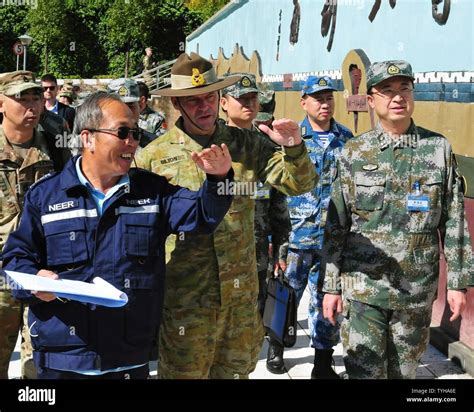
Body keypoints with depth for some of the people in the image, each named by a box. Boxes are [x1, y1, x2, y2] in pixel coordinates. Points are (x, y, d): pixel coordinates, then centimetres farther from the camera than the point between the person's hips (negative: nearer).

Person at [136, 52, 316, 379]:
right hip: (184, 298, -2)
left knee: (236, 370, 19)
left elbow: (299, 183, -1)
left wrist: (293, 149, -21)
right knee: (185, 371, 9)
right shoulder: (154, 156, -3)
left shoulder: (246, 145, 3)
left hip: (241, 292, 3)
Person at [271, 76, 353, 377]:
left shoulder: (347, 139, 5)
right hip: (296, 232, -1)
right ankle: (277, 345, 34)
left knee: (326, 300, 9)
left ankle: (323, 363, 22)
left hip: (333, 236, 2)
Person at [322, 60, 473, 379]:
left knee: (404, 371, 15)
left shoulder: (439, 149, 0)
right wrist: (331, 285, -1)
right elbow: (336, 226, 1)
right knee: (364, 371, 1)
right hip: (362, 287, -1)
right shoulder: (354, 152, -1)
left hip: (418, 291, 1)